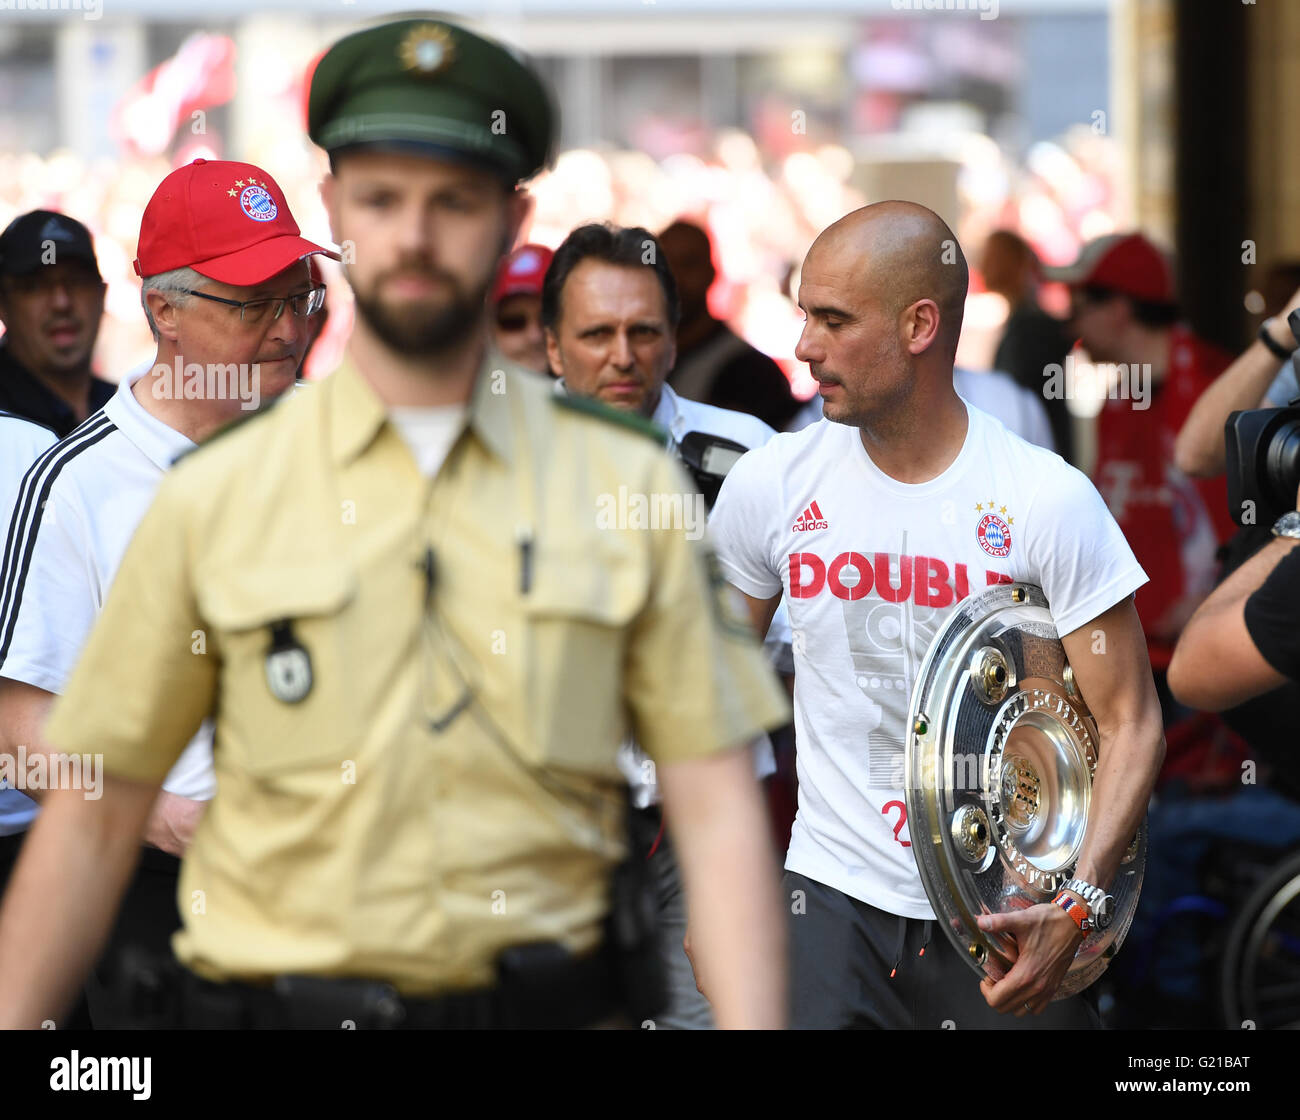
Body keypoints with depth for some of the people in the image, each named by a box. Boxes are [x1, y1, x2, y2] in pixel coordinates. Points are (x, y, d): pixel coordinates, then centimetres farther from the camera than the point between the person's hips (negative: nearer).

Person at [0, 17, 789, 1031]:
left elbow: (717, 805, -1)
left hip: (549, 1005, 1)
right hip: (281, 1003, 0)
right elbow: (97, 811, 3)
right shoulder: (211, 498, 1)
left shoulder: (630, 489, 3)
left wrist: (752, 1024, -13)